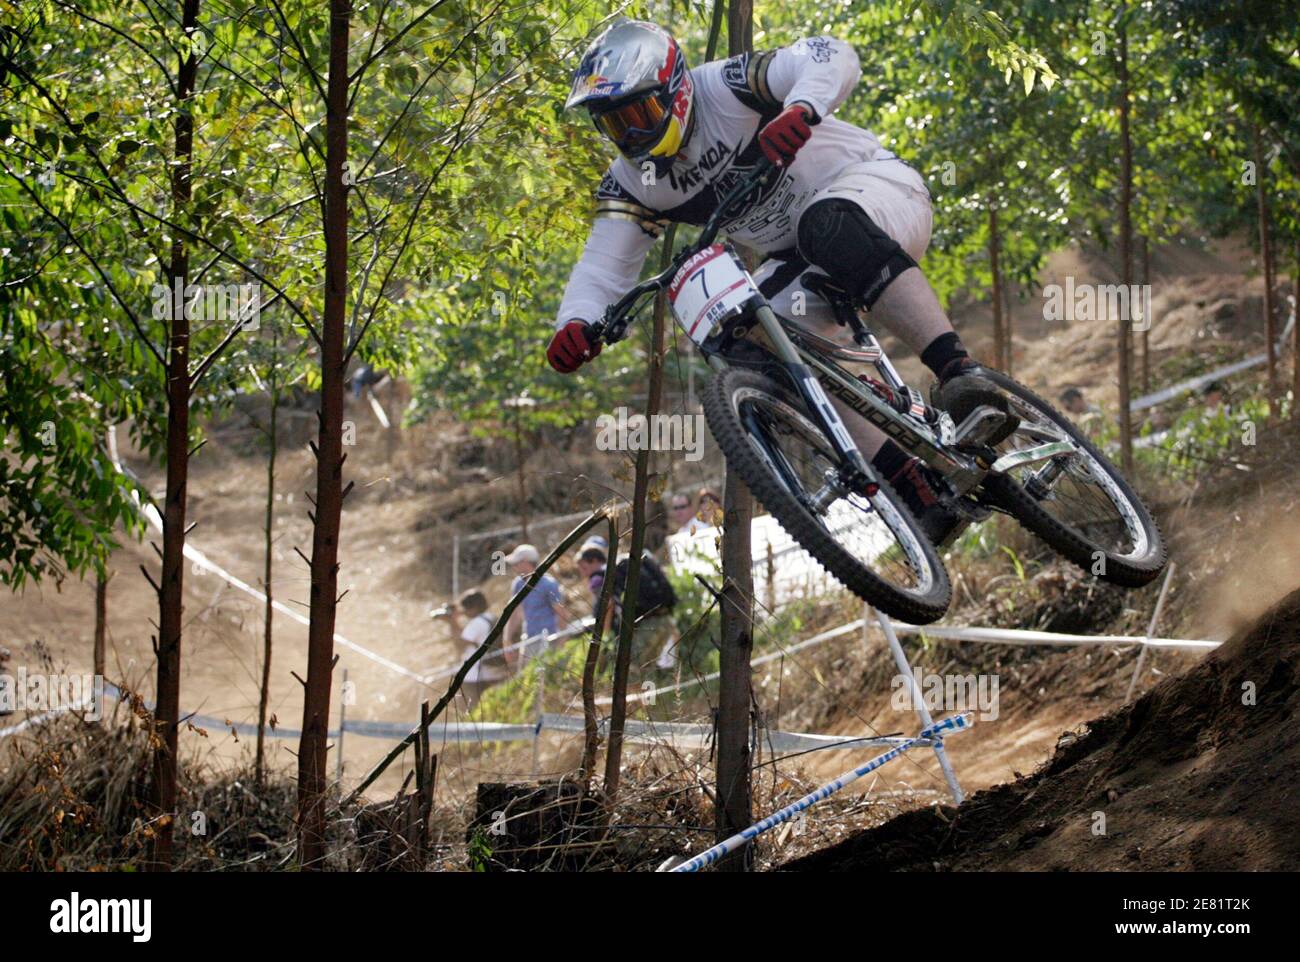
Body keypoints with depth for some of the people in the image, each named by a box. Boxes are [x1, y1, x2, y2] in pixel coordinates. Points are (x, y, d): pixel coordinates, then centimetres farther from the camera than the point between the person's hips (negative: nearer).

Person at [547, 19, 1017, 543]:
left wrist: (800, 109, -55)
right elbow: (603, 266, -9)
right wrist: (575, 325, -32)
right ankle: (916, 488, -26)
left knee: (828, 227, -41)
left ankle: (964, 374, -53)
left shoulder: (722, 88, -21)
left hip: (873, 184, -7)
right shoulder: (631, 182, -3)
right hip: (801, 263, 7)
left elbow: (832, 57, -33)